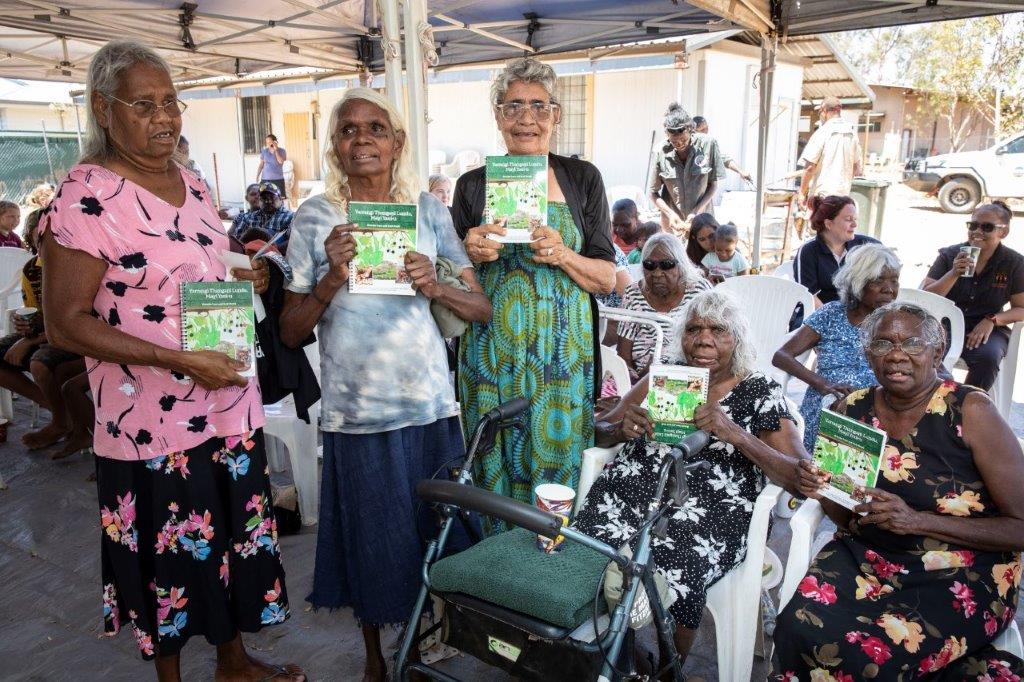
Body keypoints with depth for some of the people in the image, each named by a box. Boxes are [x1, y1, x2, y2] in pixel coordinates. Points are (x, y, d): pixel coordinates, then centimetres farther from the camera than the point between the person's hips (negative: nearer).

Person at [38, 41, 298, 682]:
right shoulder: (85, 196, -14)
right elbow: (65, 322, -16)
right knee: (170, 557, 10)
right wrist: (180, 360, -23)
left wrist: (245, 281, -1)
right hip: (154, 420, -6)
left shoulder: (193, 184, 8)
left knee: (233, 535, 19)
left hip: (231, 405, 7)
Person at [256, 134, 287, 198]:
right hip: (265, 179, 1)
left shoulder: (281, 151, 0)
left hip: (278, 179, -1)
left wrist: (276, 151, -13)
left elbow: (281, 161, -16)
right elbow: (261, 165, 9)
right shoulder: (264, 151, 5)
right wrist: (257, 176, 2)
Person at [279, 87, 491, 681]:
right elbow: (292, 333, -1)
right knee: (371, 538, 11)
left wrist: (434, 288, -17)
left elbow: (484, 309, 3)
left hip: (429, 403, 1)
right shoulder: (315, 217, -1)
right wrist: (333, 279, -17)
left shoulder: (429, 210, 3)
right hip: (356, 410, -1)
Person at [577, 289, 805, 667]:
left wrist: (737, 435, -18)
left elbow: (802, 478, -5)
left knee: (669, 572, -29)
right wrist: (621, 429, -9)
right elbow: (600, 433, 15)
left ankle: (670, 668, 3)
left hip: (710, 511, -2)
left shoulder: (761, 393, 4)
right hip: (634, 490, 3)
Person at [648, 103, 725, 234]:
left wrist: (696, 212, -16)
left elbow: (713, 185, -4)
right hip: (672, 222, 0)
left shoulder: (708, 144, -12)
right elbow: (652, 192, -2)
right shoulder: (662, 152, -11)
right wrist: (670, 214, -16)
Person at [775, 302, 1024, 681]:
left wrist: (918, 521, -21)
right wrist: (821, 490, -11)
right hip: (866, 555, 4)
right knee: (799, 628, -23)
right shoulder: (851, 410, 1)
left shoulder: (970, 411, -10)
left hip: (962, 576, -3)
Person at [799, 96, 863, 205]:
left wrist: (802, 192, -6)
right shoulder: (852, 134, 10)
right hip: (843, 194, 6)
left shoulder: (822, 133, -9)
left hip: (822, 193, -6)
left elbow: (810, 167, -14)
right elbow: (857, 169, 15)